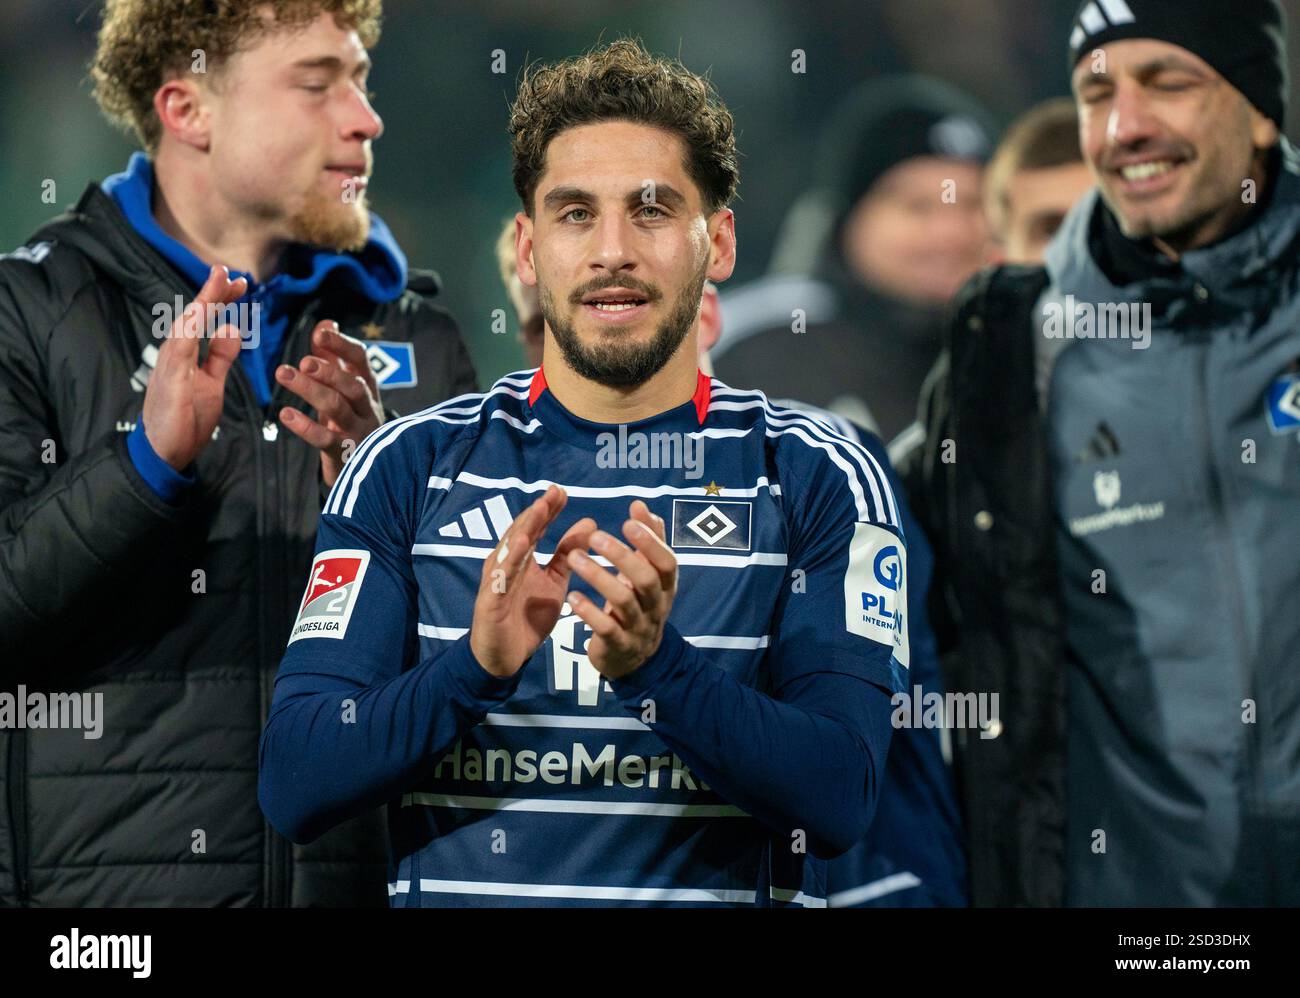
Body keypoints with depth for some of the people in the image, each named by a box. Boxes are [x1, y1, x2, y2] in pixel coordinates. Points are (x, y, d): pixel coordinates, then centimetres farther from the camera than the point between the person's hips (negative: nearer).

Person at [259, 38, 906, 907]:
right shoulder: (407, 471, 7)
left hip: (722, 889, -1)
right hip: (457, 895, 1)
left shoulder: (819, 481, 5)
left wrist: (656, 664, -19)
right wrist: (476, 665, -15)